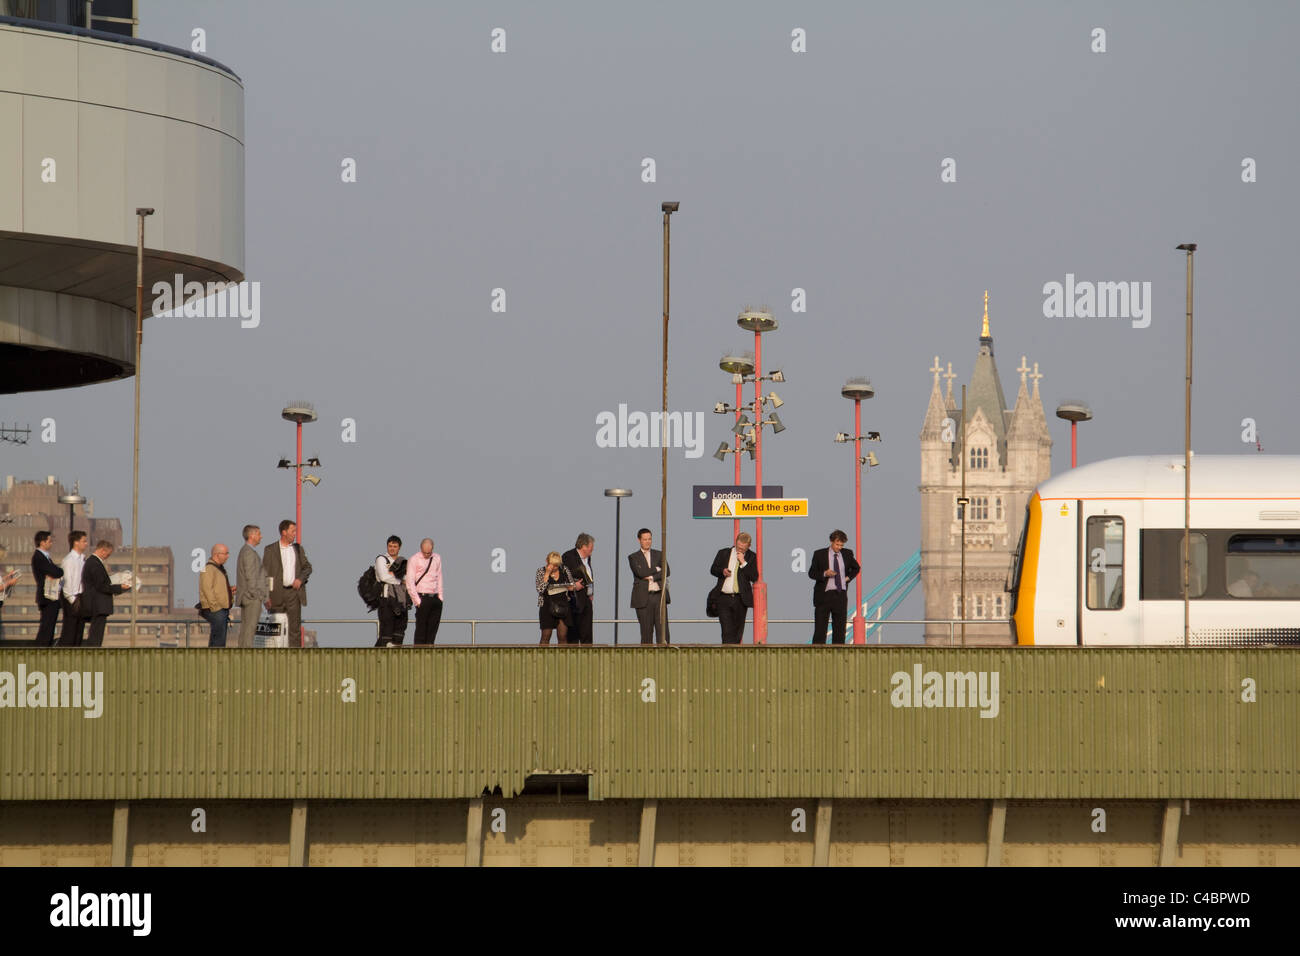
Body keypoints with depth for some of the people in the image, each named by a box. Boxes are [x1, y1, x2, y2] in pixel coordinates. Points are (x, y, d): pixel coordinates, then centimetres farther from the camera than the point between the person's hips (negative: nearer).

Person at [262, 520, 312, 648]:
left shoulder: (298, 549, 13)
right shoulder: (270, 550, 1)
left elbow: (307, 567, 18)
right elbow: (265, 573, -1)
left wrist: (300, 579, -4)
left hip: (293, 591, 2)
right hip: (277, 594, -2)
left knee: (295, 627, -3)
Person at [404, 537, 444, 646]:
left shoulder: (437, 559, 13)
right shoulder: (414, 560, -3)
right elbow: (410, 584, -5)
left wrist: (440, 597, 9)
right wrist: (417, 601, -10)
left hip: (435, 598, 5)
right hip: (422, 598, -5)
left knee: (433, 628, 3)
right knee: (421, 628, -8)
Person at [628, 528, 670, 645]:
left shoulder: (659, 555, 14)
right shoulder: (633, 557, 8)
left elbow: (666, 572, 1)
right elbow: (640, 572, -9)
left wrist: (652, 577, -9)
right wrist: (656, 569, -2)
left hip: (659, 596, 2)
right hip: (644, 598, -1)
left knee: (662, 629, -6)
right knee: (646, 631, -1)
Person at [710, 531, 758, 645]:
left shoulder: (751, 557, 4)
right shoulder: (723, 553, 8)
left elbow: (755, 577, -4)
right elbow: (713, 570, 12)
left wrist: (743, 562, -13)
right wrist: (722, 571, -10)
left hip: (740, 600, 0)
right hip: (724, 597, 0)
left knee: (738, 630, 7)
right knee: (727, 630, -10)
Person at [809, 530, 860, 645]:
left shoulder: (847, 554, 7)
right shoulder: (819, 554, -1)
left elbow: (856, 568, 24)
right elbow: (811, 573, 2)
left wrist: (848, 577, 7)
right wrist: (824, 574, -16)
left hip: (841, 595, 3)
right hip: (824, 595, -3)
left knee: (840, 628, 4)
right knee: (820, 629, -4)